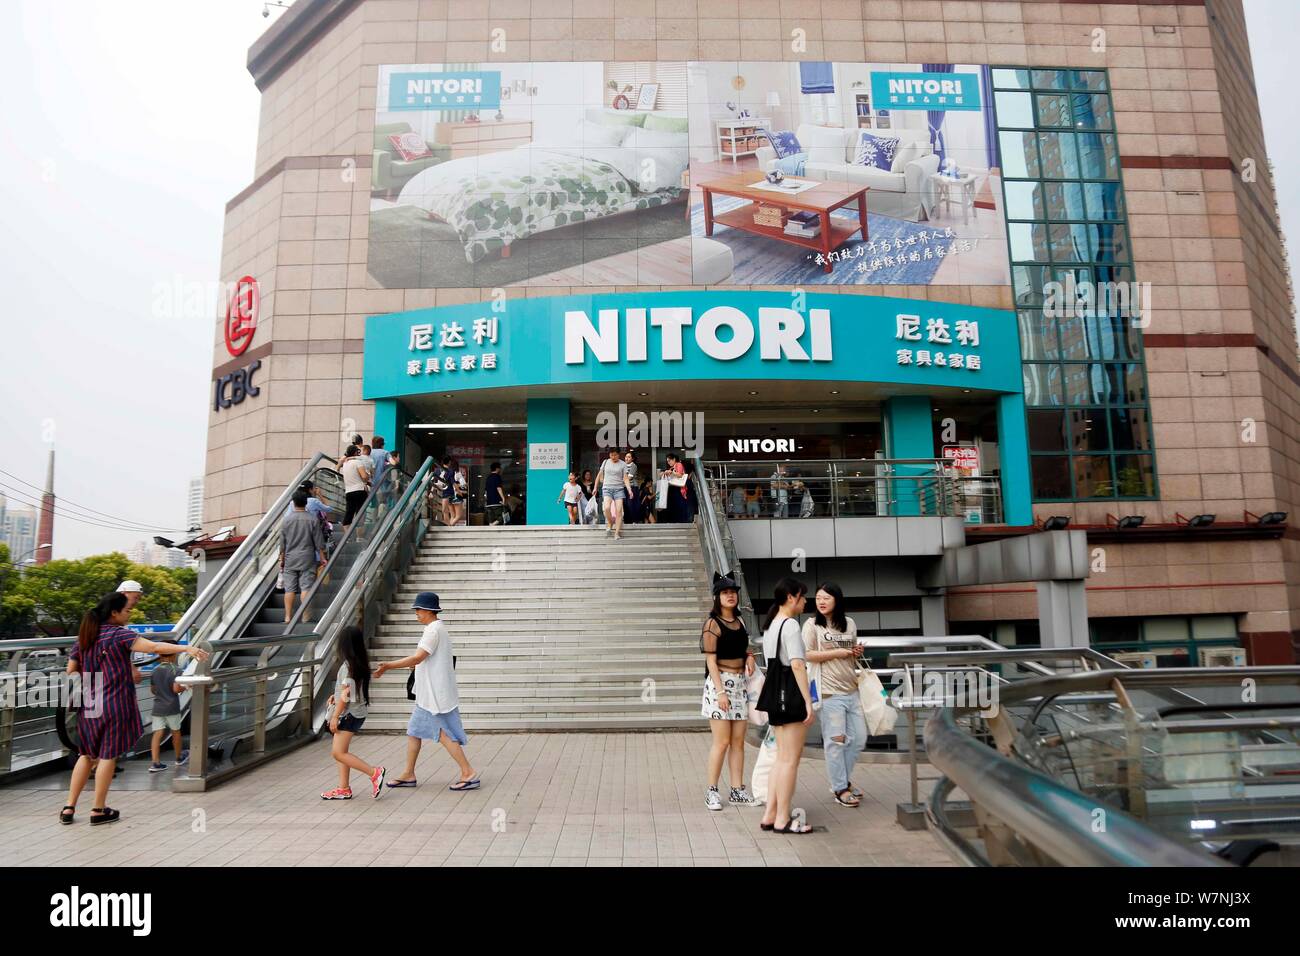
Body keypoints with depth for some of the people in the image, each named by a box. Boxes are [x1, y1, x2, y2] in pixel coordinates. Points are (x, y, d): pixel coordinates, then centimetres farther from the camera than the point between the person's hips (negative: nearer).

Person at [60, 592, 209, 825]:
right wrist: (187, 648, -29)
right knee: (108, 756, 5)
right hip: (114, 704, -7)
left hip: (89, 705, 7)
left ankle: (69, 808, 20)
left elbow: (71, 670, 11)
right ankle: (98, 811, 13)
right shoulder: (119, 635, -14)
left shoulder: (84, 637, 7)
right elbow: (155, 647, -25)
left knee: (88, 754, 20)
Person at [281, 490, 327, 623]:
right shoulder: (313, 520, -4)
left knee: (289, 589, 5)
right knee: (306, 587, -2)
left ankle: (288, 617, 7)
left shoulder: (286, 521, 0)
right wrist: (322, 558, 5)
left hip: (290, 559, 2)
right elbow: (319, 542, -3)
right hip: (307, 559, -2)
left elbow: (282, 544, 5)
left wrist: (282, 560, 15)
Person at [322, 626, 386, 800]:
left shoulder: (348, 665, -18)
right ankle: (343, 789, 18)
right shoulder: (361, 662, 8)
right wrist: (335, 696, 15)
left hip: (350, 713, -9)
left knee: (338, 753, -8)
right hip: (357, 712, 9)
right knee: (340, 751, 14)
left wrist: (335, 716, -14)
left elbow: (346, 694, -19)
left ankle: (374, 773, -10)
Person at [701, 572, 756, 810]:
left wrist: (749, 656, 6)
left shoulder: (739, 621, 12)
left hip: (740, 683, 7)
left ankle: (737, 790, 16)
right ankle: (712, 791, 6)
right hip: (720, 683, -7)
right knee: (722, 741, -5)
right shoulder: (713, 624, -9)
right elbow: (711, 661, -13)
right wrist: (720, 691, -19)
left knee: (738, 741, 8)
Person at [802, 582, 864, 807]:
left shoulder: (850, 624, 12)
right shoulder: (812, 625, -3)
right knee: (836, 740, -3)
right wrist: (837, 653, -12)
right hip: (830, 692, -6)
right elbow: (807, 655, -12)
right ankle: (840, 789, 9)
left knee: (859, 737, 10)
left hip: (852, 689, 6)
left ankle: (844, 779, 28)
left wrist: (857, 653, 1)